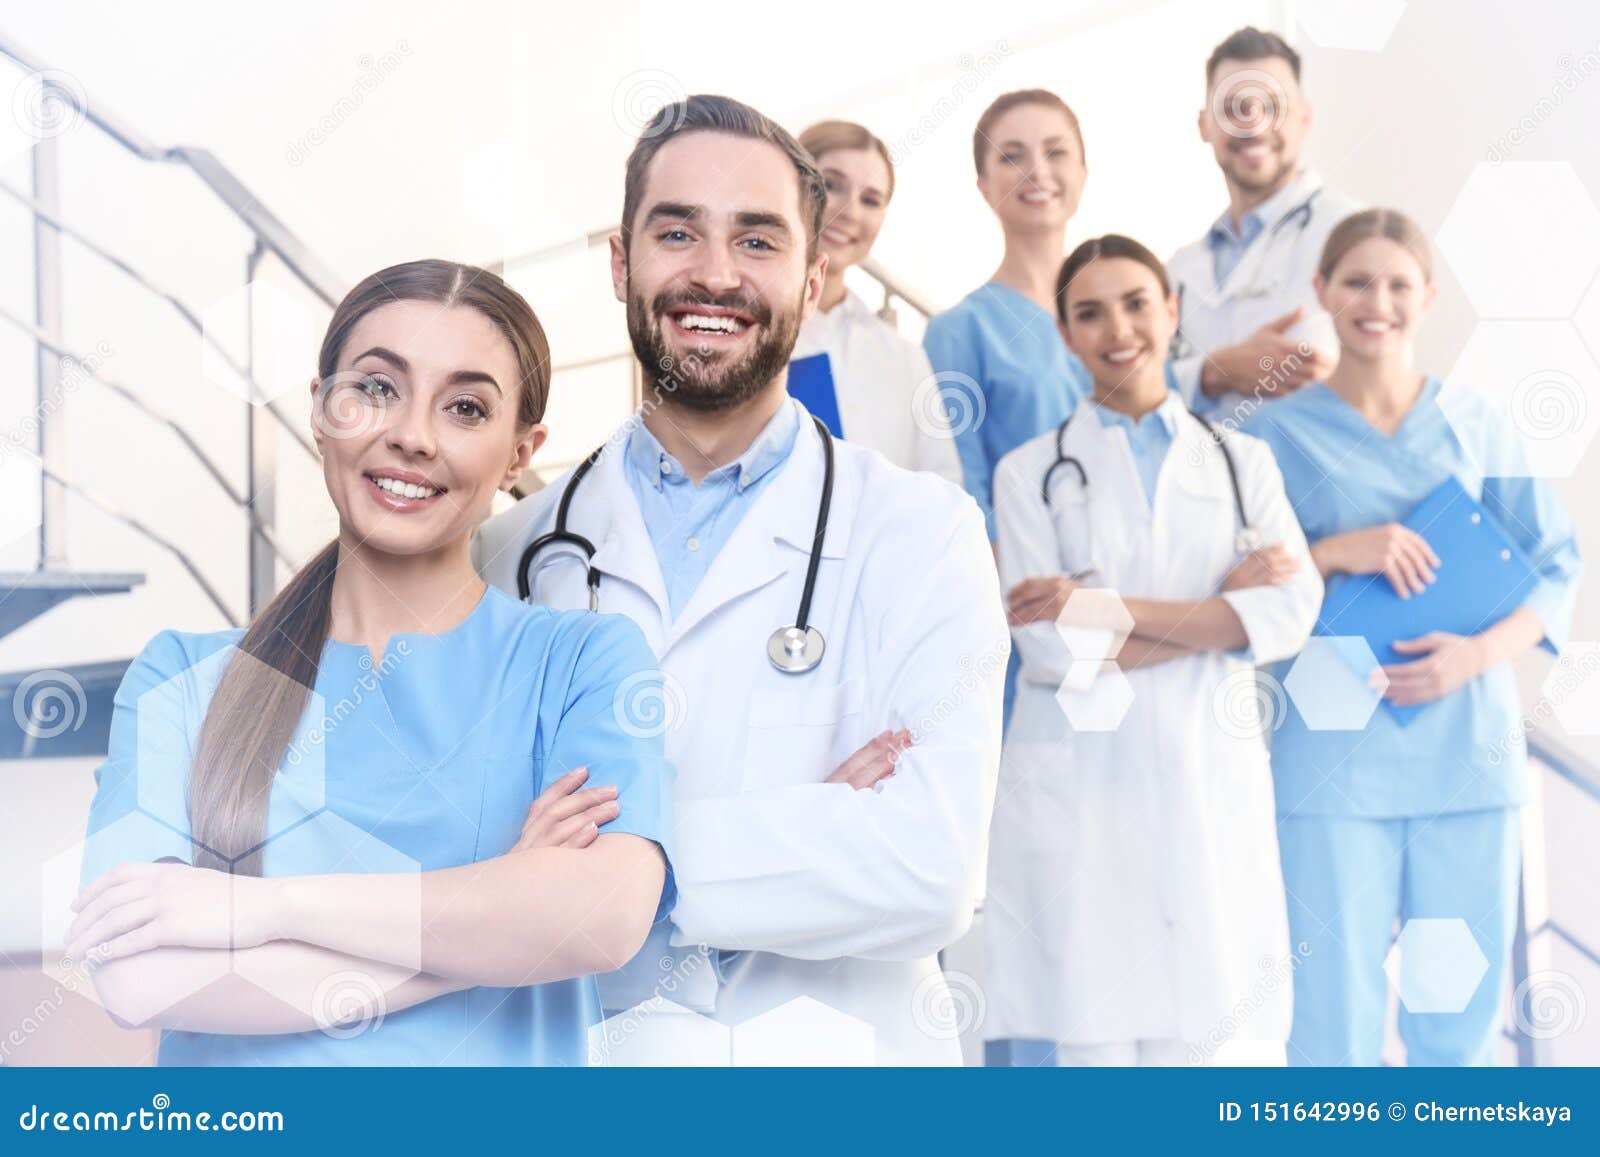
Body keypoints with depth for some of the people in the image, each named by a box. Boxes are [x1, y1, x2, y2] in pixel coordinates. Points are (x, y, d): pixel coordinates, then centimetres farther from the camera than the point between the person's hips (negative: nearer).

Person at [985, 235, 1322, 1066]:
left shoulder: (1243, 463, 13)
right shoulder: (1031, 472, 7)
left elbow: (1291, 612, -4)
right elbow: (1046, 648, -6)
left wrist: (1111, 609, -11)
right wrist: (1221, 606, -8)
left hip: (1209, 789, 2)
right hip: (1077, 799, -1)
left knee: (1190, 1037, 2)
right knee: (1089, 1041, -2)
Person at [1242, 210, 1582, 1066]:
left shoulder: (1475, 426, 10)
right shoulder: (1276, 434, 5)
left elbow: (1555, 564, 7)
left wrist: (1480, 652, -10)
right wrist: (1337, 553, -14)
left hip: (1468, 749, 2)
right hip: (1334, 759, -2)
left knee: (1463, 1013, 7)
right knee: (1333, 1011, -2)